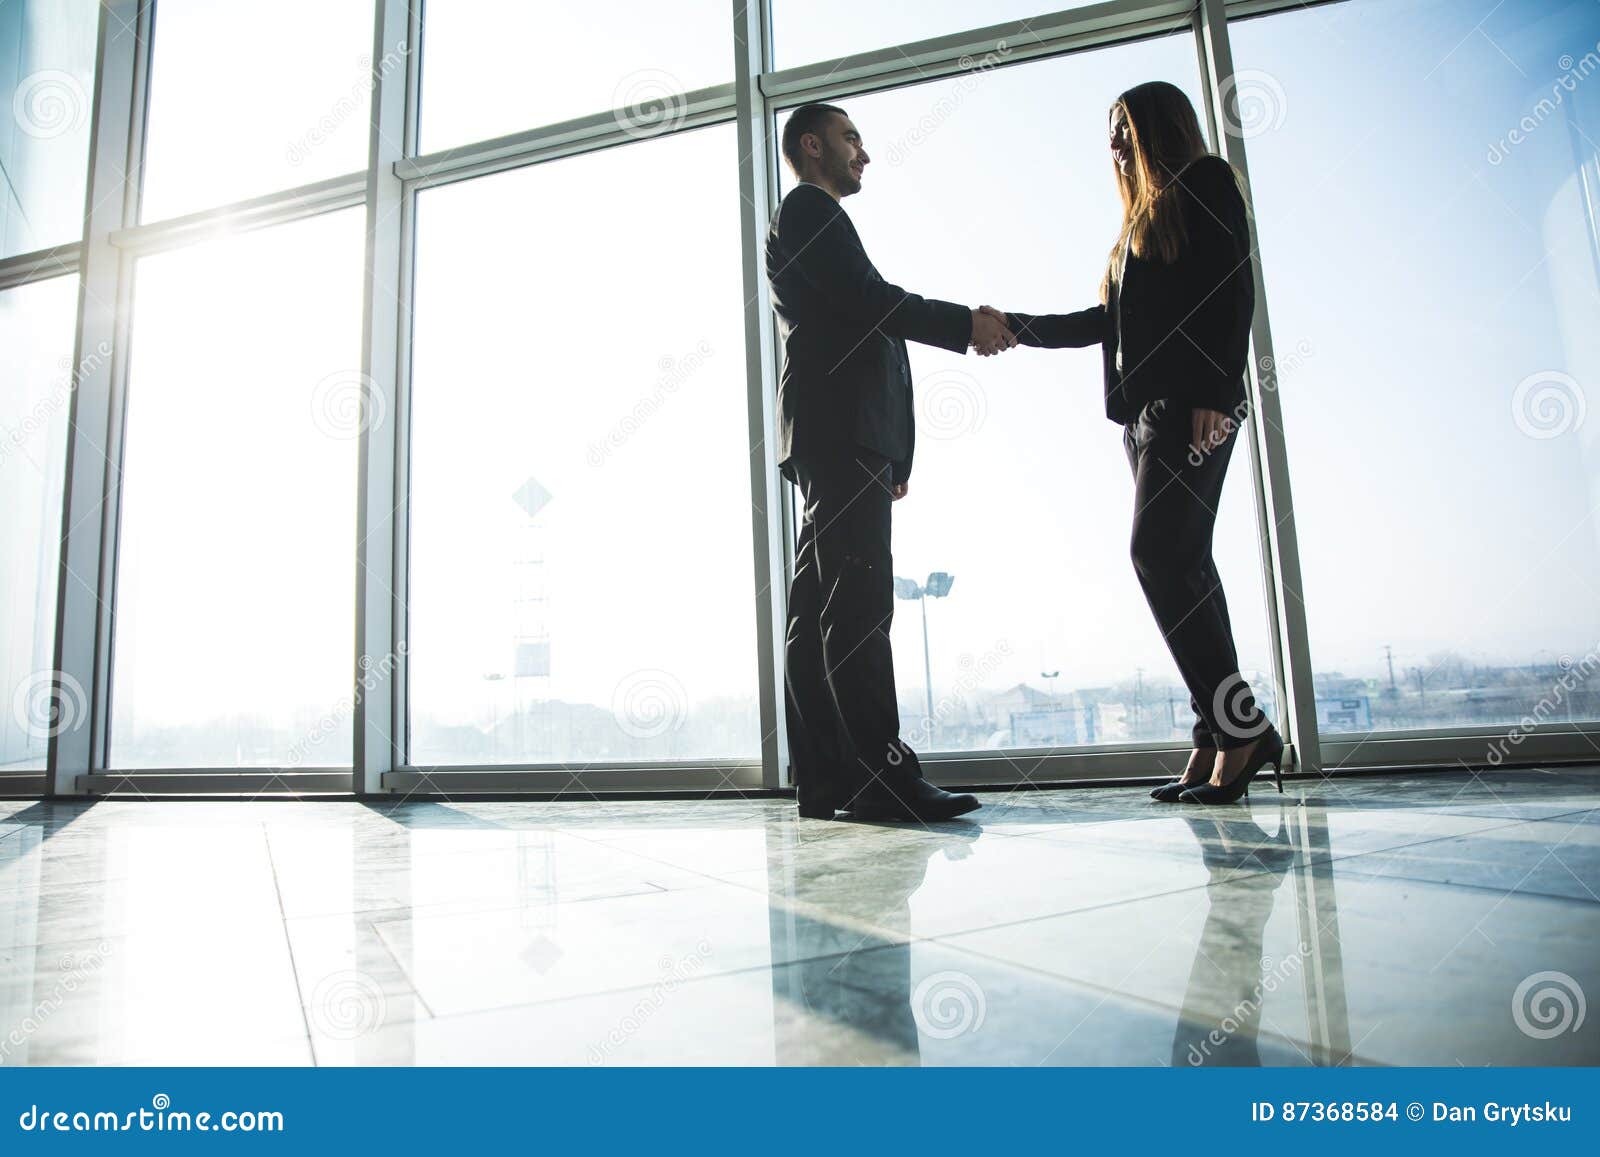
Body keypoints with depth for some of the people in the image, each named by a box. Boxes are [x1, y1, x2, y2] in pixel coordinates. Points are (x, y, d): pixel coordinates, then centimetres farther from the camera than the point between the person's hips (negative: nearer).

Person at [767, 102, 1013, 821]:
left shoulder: (812, 221, 36)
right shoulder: (808, 209, 6)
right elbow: (869, 300, -11)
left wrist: (889, 456, 20)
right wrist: (966, 324, -1)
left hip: (833, 441, 10)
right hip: (841, 432, -10)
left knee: (821, 608, 2)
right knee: (860, 599, -17)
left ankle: (826, 781, 4)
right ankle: (881, 774, -19)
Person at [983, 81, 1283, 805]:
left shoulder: (1206, 183, 5)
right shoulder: (1144, 218, 30)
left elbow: (1233, 291, -7)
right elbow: (1105, 320, 30)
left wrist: (1215, 392, -18)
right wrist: (1016, 326, 27)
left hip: (1191, 403, -8)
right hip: (1145, 409, 8)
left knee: (1160, 554, -19)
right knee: (1183, 564, 0)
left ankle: (1239, 725, -13)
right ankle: (1220, 738, 0)